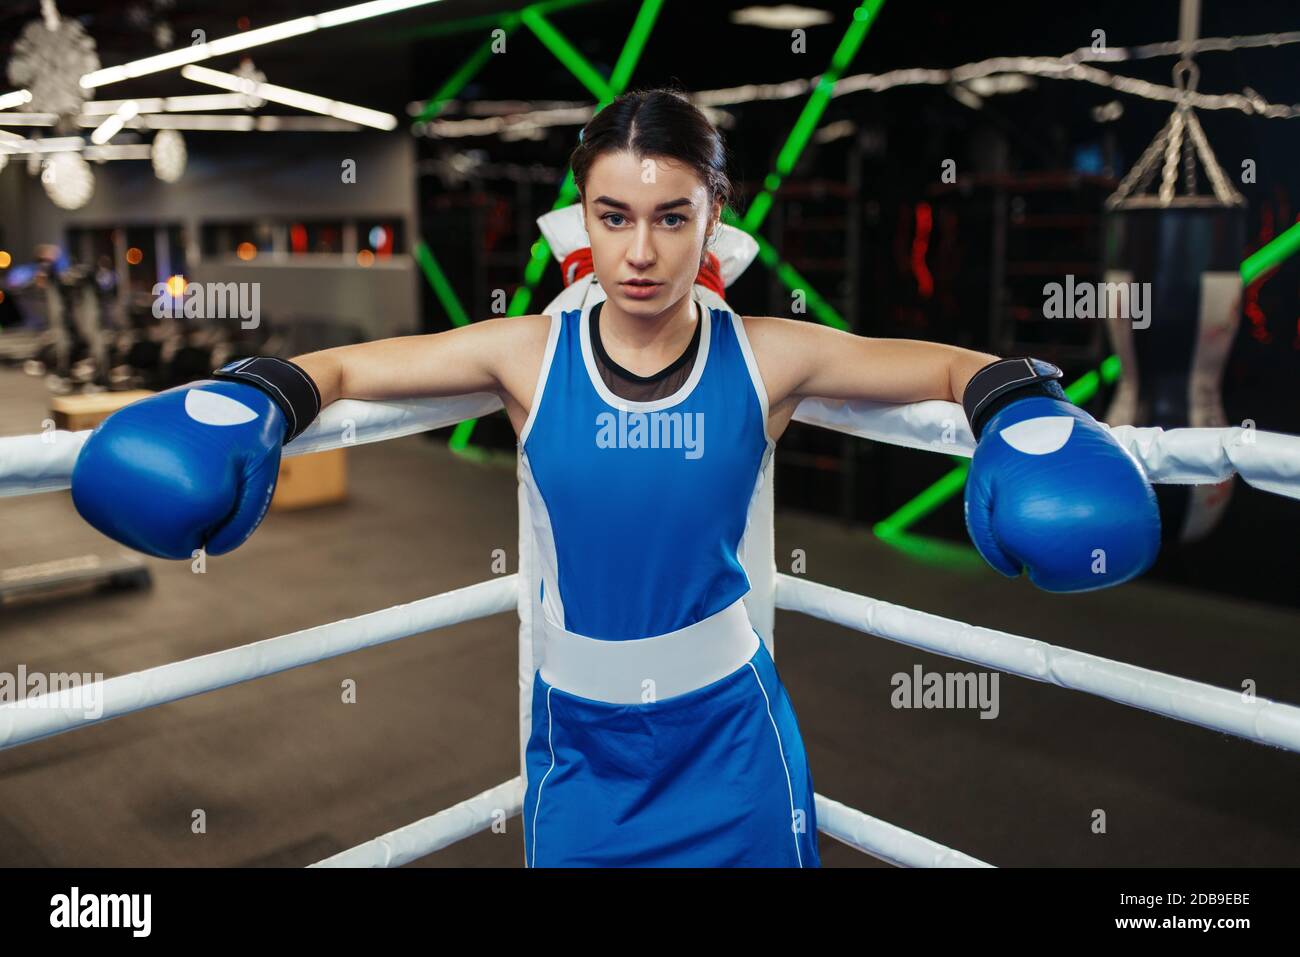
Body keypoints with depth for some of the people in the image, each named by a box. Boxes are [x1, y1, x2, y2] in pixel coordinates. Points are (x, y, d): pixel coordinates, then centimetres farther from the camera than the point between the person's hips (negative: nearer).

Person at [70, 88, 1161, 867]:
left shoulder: (768, 357, -10)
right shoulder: (527, 354, -9)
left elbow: (953, 368, -1)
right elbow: (342, 369, 0)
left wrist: (1026, 413, -20)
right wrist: (244, 401, -17)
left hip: (729, 735, 0)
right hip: (579, 737, 1)